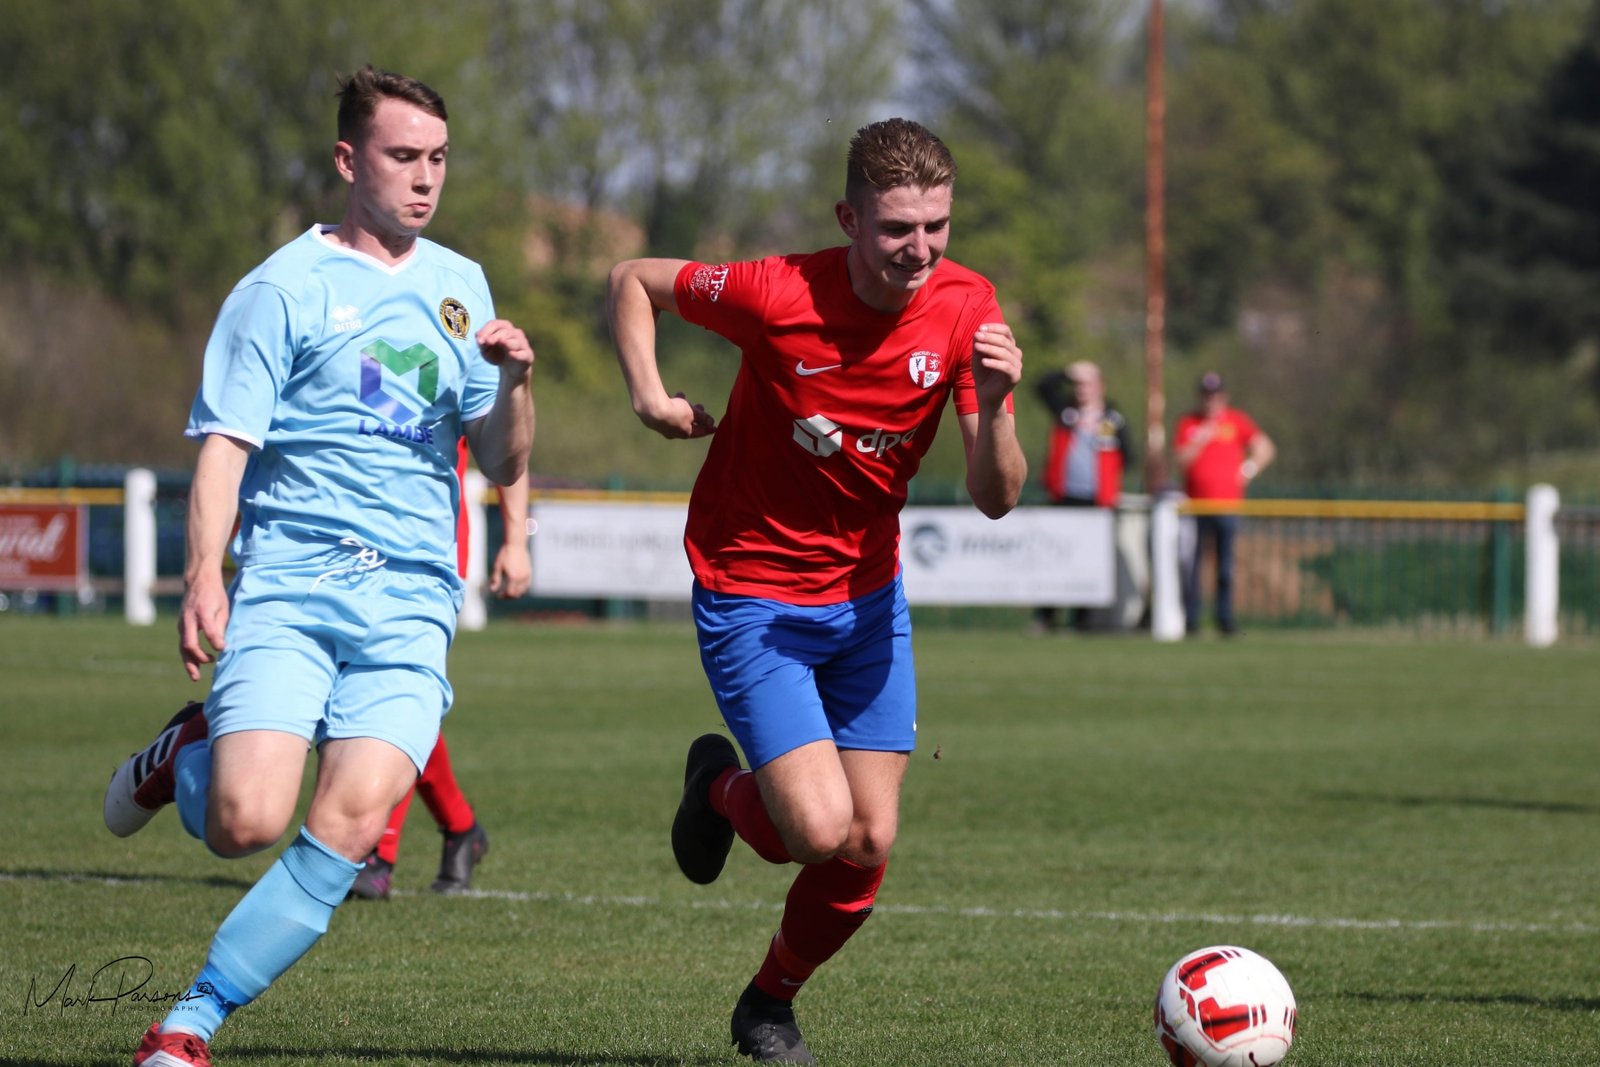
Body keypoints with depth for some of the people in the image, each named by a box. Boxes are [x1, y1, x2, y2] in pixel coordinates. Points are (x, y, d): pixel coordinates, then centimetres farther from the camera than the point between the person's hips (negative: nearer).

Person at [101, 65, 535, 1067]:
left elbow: (503, 463, 18)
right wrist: (204, 577, -18)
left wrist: (515, 381, -2)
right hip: (286, 587, -3)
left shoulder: (462, 287, 16)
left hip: (412, 606, 4)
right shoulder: (285, 288, 1)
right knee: (244, 823, -19)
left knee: (349, 828, -15)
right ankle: (188, 753, 17)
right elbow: (225, 443, -4)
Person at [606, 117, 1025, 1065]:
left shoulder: (966, 308, -11)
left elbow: (997, 498, -13)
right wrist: (651, 396, -16)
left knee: (871, 847, 2)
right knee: (819, 830, -17)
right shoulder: (777, 295, -22)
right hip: (754, 597, -4)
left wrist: (995, 407, -32)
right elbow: (633, 280, -3)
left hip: (869, 596, 4)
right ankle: (721, 789, 20)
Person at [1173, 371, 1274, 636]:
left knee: (1226, 564, -2)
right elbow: (1181, 460, -1)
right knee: (1190, 563, -4)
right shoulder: (1188, 423, 7)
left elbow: (1265, 448, 11)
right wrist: (1201, 440, -12)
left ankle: (1226, 618, 3)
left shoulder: (1237, 421, 8)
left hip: (1227, 503, 0)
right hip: (1195, 503, 0)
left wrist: (1249, 471, 1)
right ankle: (1190, 619, 0)